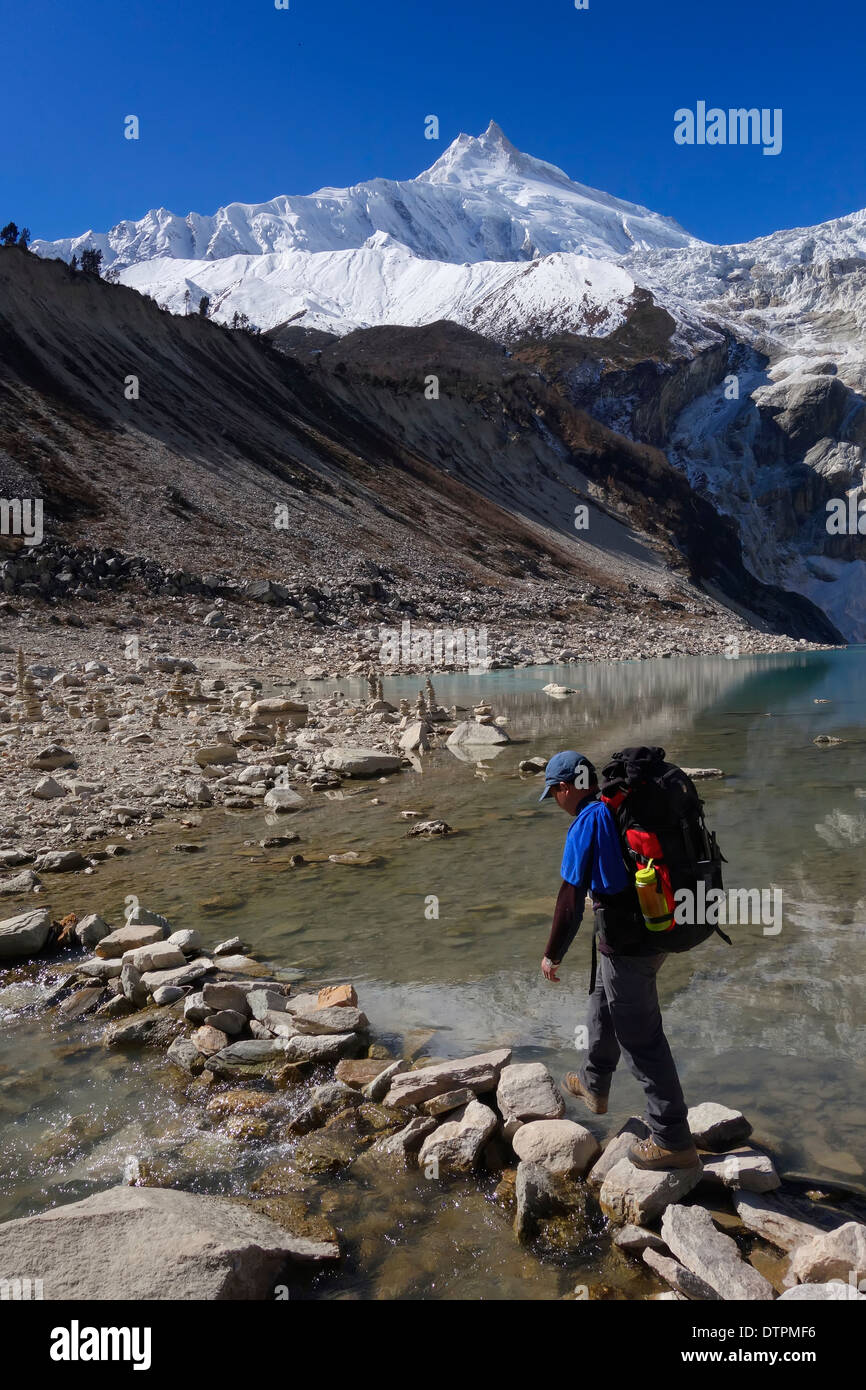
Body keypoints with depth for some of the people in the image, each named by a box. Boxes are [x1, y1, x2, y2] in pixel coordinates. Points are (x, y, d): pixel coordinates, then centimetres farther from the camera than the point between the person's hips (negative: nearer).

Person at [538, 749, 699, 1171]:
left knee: (642, 1040, 3)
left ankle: (673, 1141, 13)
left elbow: (571, 901, -20)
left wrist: (552, 955, -8)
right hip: (654, 933, 9)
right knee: (603, 1011, 28)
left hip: (626, 947, -9)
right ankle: (594, 1085, 48)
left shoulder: (586, 825, -20)